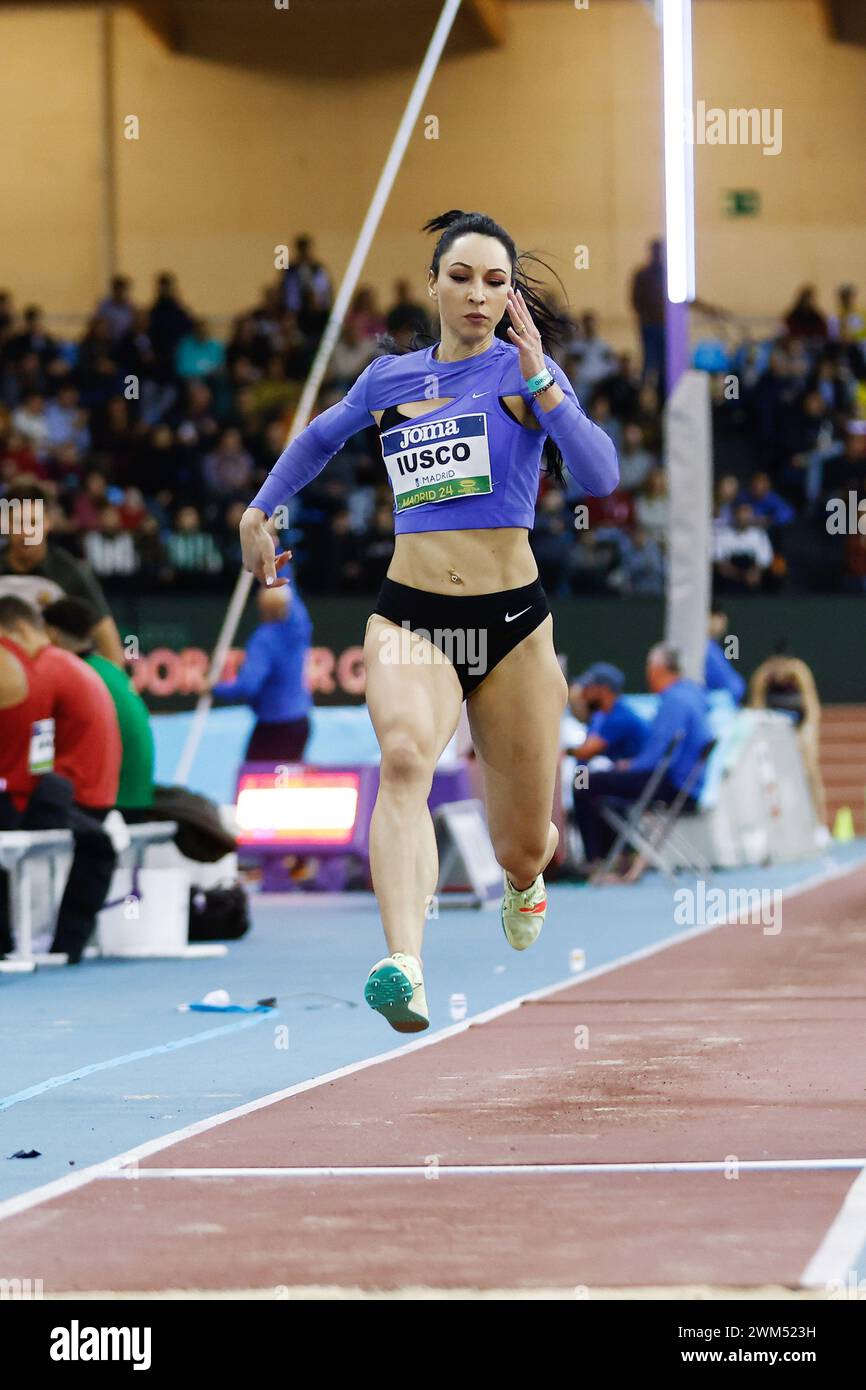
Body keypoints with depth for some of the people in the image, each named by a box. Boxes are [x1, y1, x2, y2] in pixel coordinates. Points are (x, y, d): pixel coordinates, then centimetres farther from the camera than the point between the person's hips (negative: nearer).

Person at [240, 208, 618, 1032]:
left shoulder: (527, 373, 1)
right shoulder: (389, 378, 10)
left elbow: (600, 477, -14)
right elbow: (318, 438, 32)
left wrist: (539, 383, -21)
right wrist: (258, 510, 33)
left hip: (512, 622, -1)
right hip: (409, 617, 1)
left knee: (523, 846, 9)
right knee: (405, 758, -32)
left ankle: (523, 880, 51)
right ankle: (404, 966, -50)